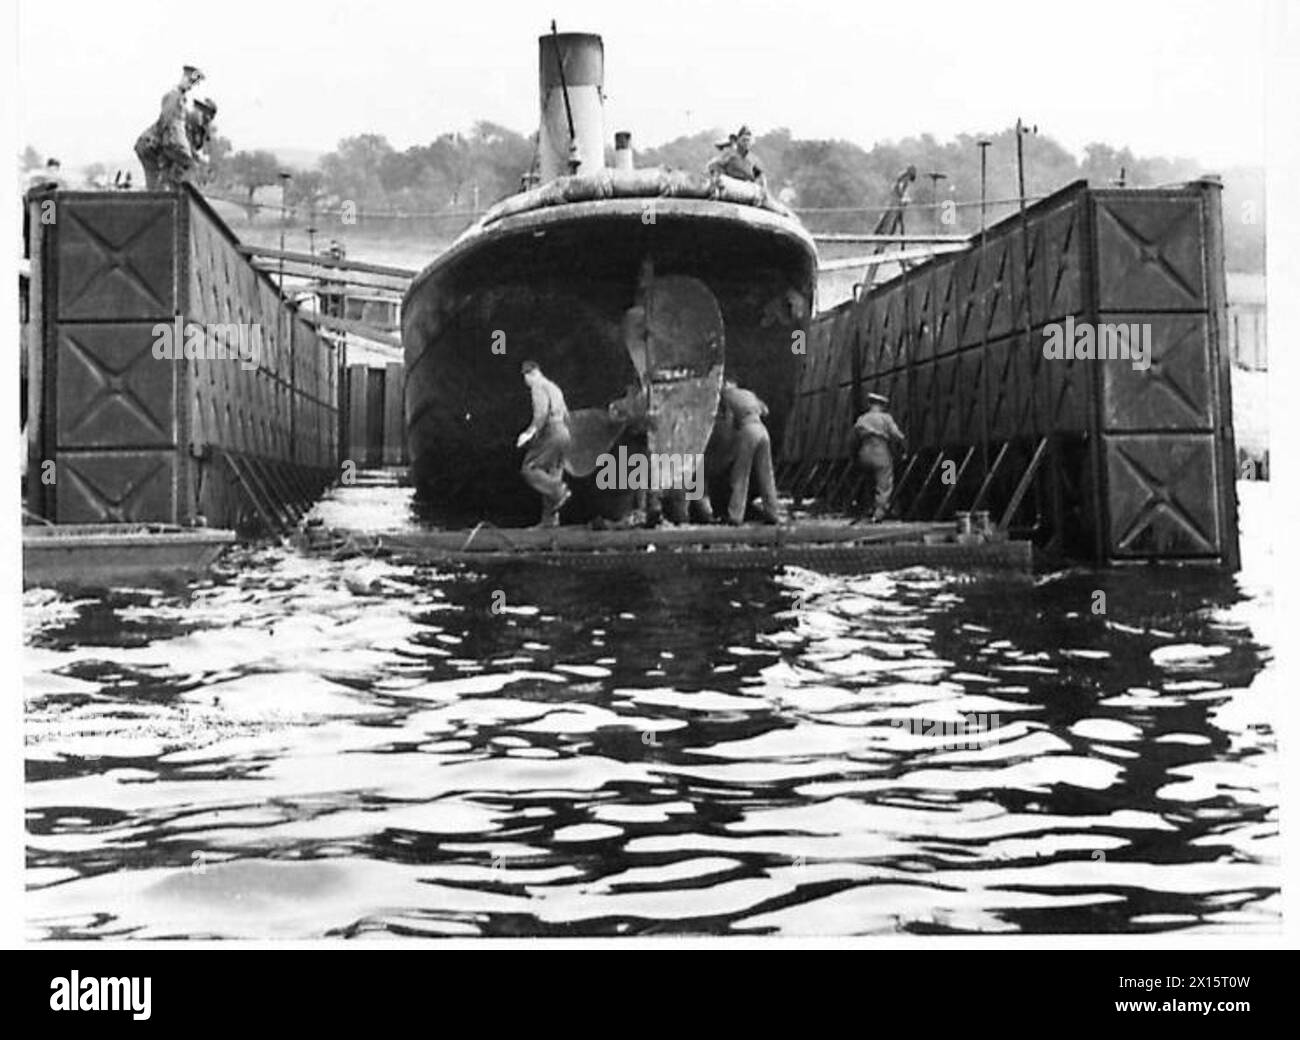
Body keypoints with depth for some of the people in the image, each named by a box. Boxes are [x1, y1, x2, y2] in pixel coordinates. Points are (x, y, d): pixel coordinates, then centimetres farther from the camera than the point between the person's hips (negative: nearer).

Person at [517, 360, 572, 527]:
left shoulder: (539, 386, -5)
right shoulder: (554, 388, 24)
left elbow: (542, 412, -21)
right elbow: (566, 416, 26)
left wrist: (530, 432, -25)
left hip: (550, 433, -9)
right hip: (563, 434, 9)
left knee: (529, 469, -6)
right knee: (551, 475, 8)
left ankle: (559, 491, -20)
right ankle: (550, 518, 4)